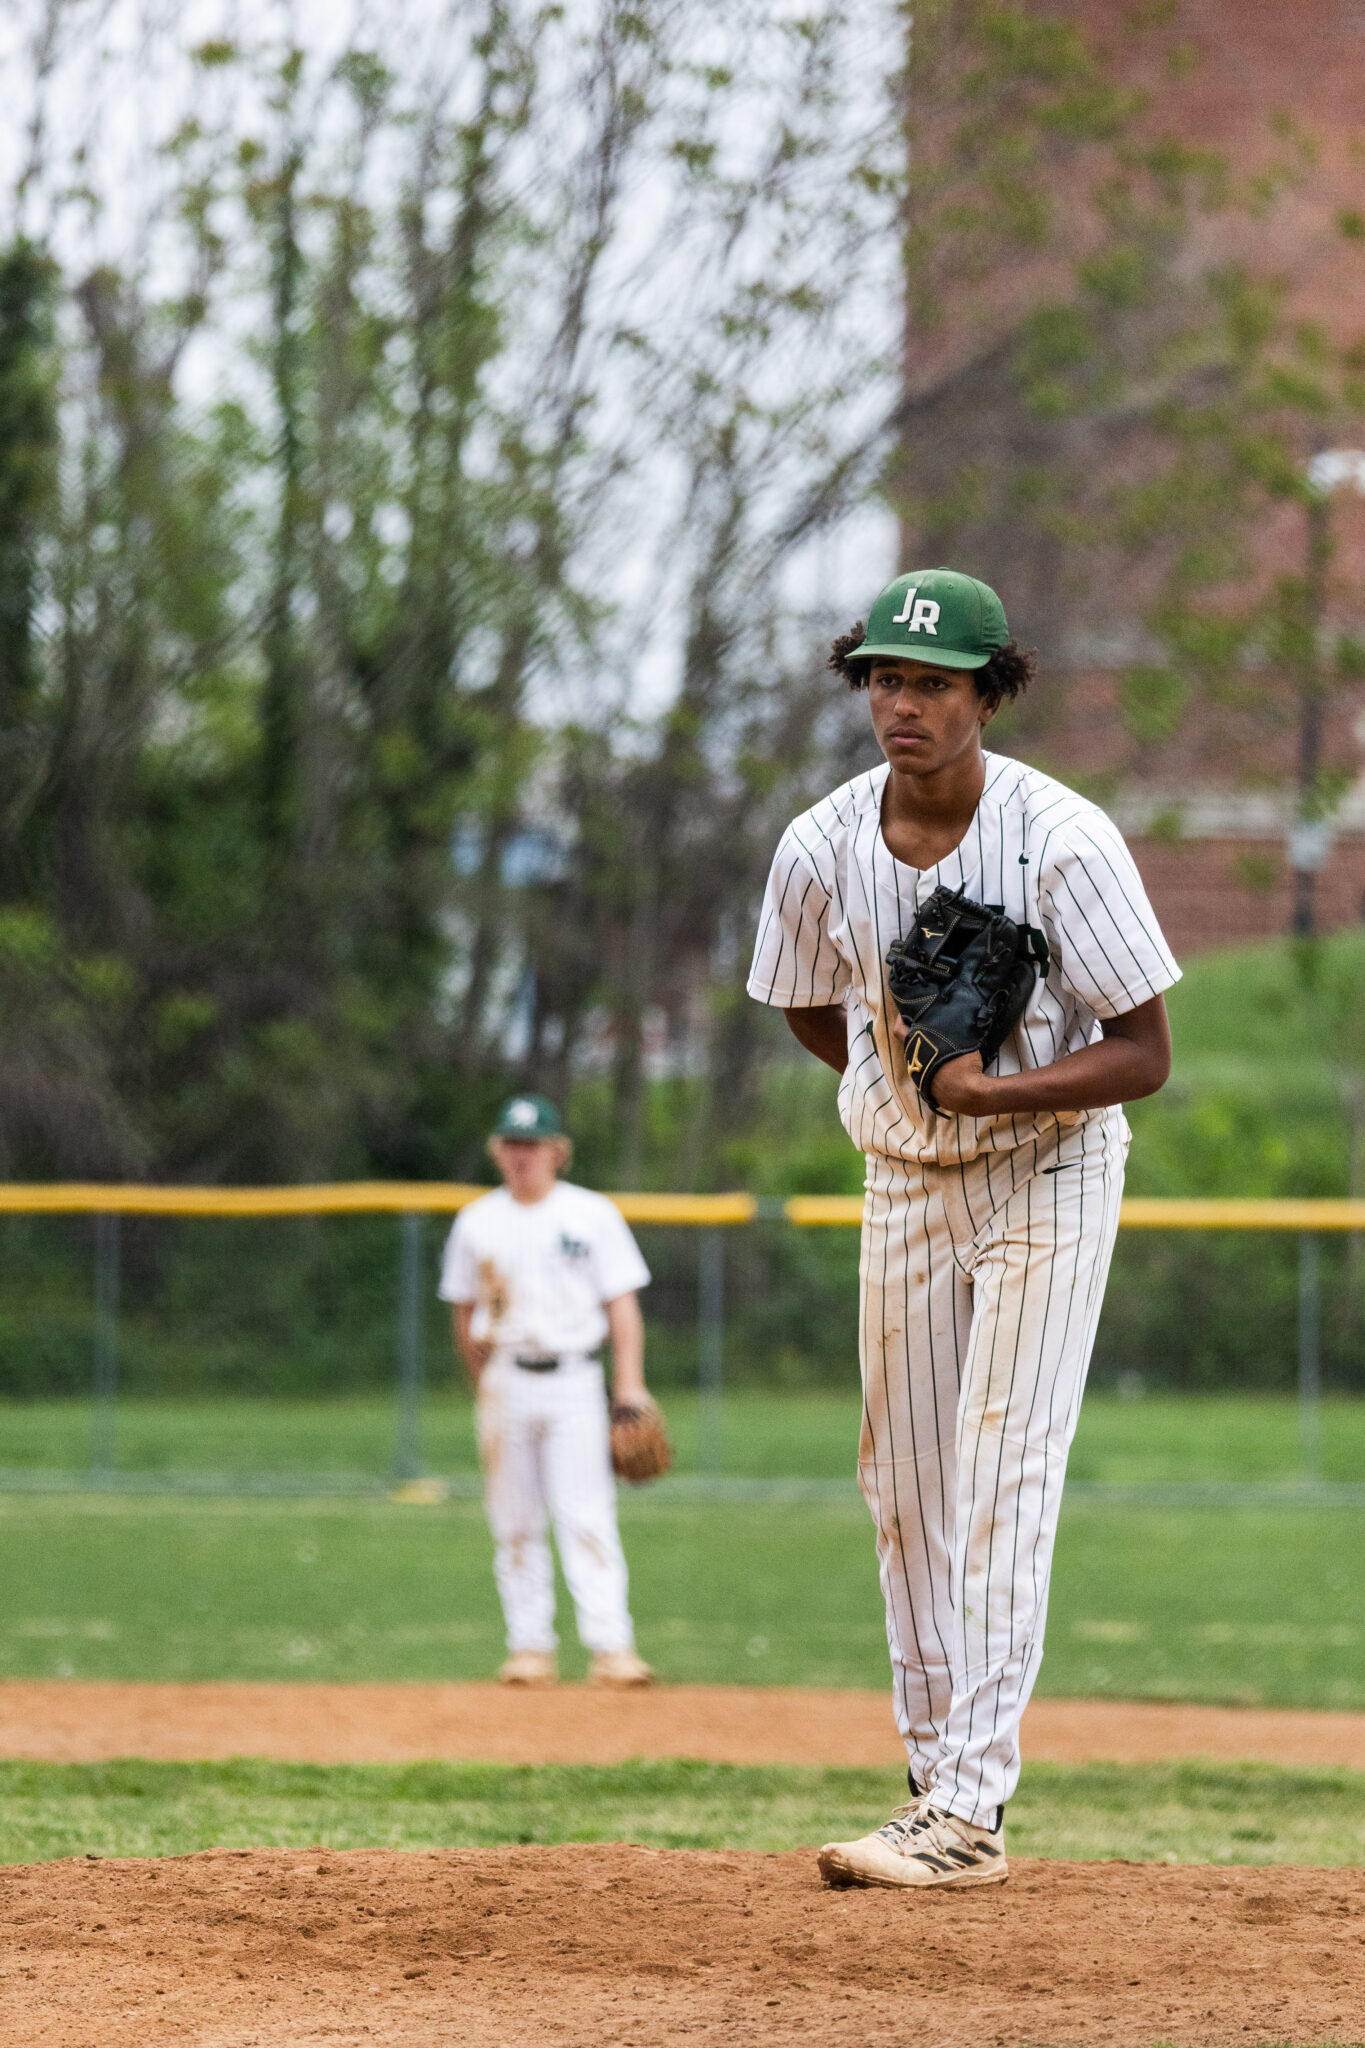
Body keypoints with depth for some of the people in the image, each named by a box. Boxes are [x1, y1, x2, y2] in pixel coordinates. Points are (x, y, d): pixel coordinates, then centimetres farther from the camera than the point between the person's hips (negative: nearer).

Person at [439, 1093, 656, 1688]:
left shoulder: (591, 1215, 3)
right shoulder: (477, 1222, 9)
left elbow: (622, 1304, 2)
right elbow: (463, 1311, 15)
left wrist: (630, 1386, -6)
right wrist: (485, 1388, 12)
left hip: (573, 1379, -2)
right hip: (506, 1382, 2)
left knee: (586, 1517, -11)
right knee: (514, 1522, 2)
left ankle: (610, 1646, -16)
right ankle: (529, 1647, 7)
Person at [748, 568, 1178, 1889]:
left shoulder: (1063, 841, -21)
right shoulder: (821, 849, -8)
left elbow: (1143, 1055, -19)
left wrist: (993, 1091, -31)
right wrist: (916, 1079, -5)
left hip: (1050, 1175, -5)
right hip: (904, 1184, 5)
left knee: (1003, 1481, -13)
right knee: (905, 1489, 7)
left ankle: (972, 1812, -17)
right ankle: (938, 1778, 16)